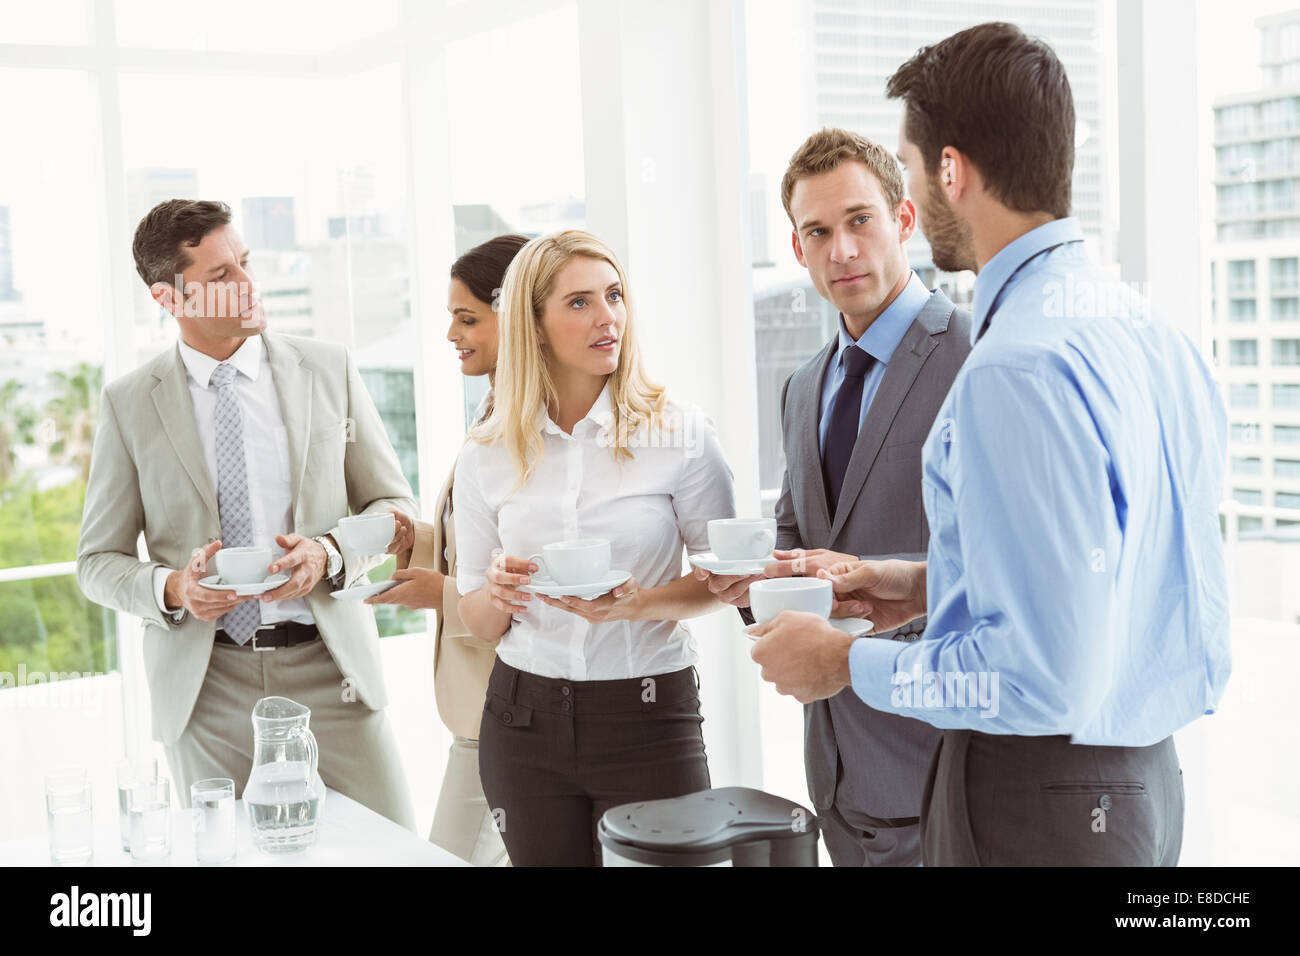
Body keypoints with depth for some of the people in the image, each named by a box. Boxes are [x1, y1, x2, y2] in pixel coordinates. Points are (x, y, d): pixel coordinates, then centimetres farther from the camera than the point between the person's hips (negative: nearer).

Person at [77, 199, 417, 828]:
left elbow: (392, 504, 9)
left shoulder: (329, 369, 5)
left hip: (329, 667, 1)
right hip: (205, 684, 0)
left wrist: (328, 553, -11)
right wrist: (171, 588, -14)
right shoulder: (129, 403, 3)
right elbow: (98, 562, 7)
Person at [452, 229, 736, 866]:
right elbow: (478, 623, 7)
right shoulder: (486, 456, 2)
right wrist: (497, 590, -15)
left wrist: (639, 604, -18)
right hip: (525, 714, 2)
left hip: (649, 717, -2)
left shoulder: (680, 434, -4)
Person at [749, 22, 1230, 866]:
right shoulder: (1153, 333, 5)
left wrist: (849, 663, -14)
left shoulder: (1018, 369, -24)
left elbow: (1048, 676, -27)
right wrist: (934, 585, 13)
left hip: (1034, 796, -9)